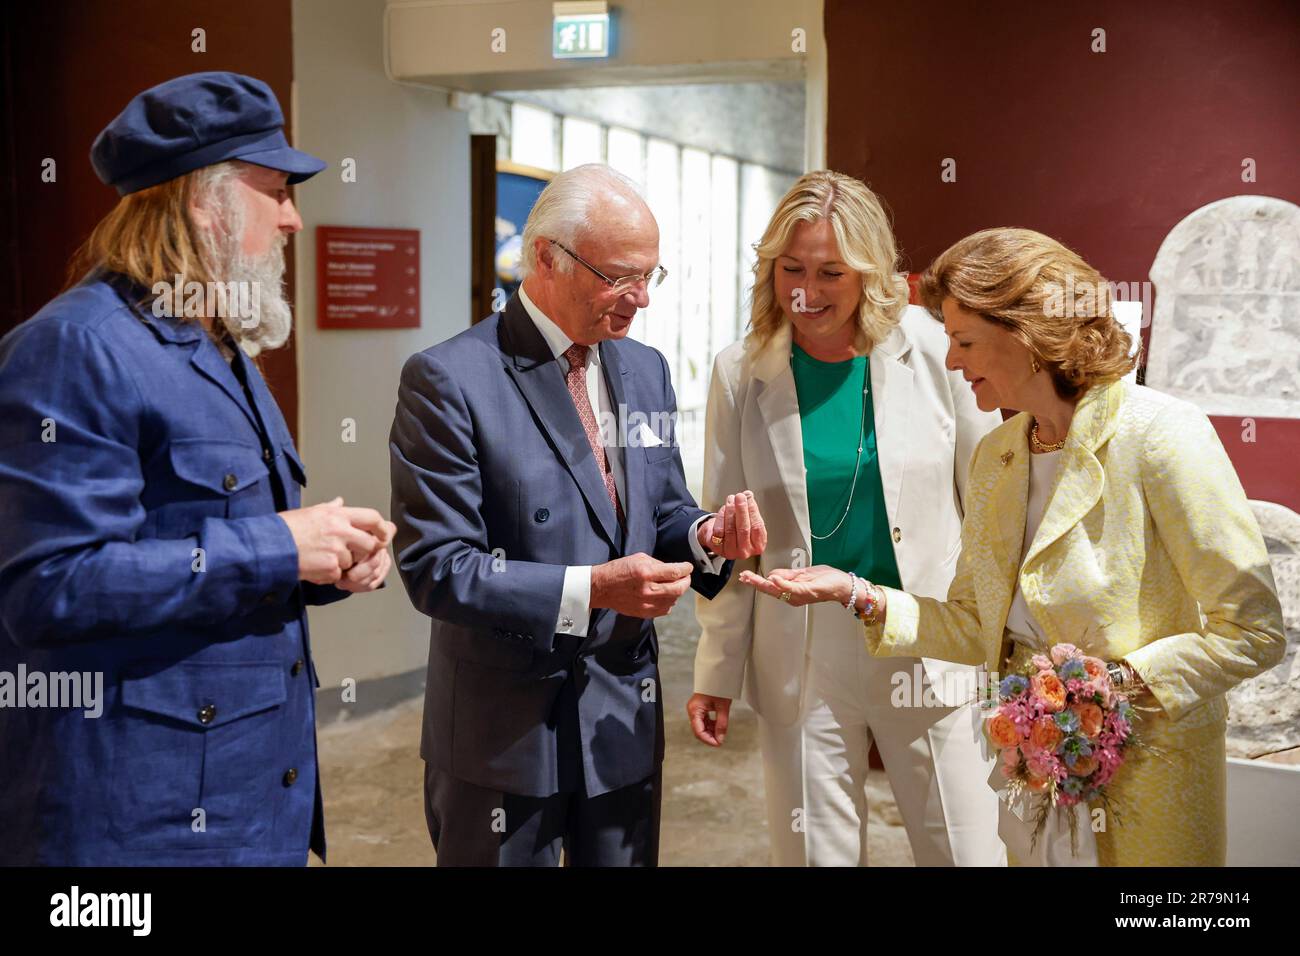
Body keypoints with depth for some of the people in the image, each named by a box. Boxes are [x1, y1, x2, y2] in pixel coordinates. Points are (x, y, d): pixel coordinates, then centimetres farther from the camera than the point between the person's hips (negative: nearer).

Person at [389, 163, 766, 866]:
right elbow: (434, 567, -17)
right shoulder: (448, 380, -14)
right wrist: (589, 590, -26)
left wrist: (706, 536, -9)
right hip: (504, 730, -5)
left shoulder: (646, 370, 6)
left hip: (625, 722, 6)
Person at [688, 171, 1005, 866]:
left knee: (968, 852, 7)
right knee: (813, 854, 10)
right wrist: (716, 674, 4)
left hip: (933, 651, 0)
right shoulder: (741, 373, -2)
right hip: (801, 663, 1)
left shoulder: (935, 350, -5)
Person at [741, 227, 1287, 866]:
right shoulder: (994, 454, 4)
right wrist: (858, 594, -6)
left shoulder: (1159, 435, -16)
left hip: (1145, 777, -5)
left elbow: (1252, 632, -16)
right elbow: (975, 632, 5)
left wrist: (1112, 683, -23)